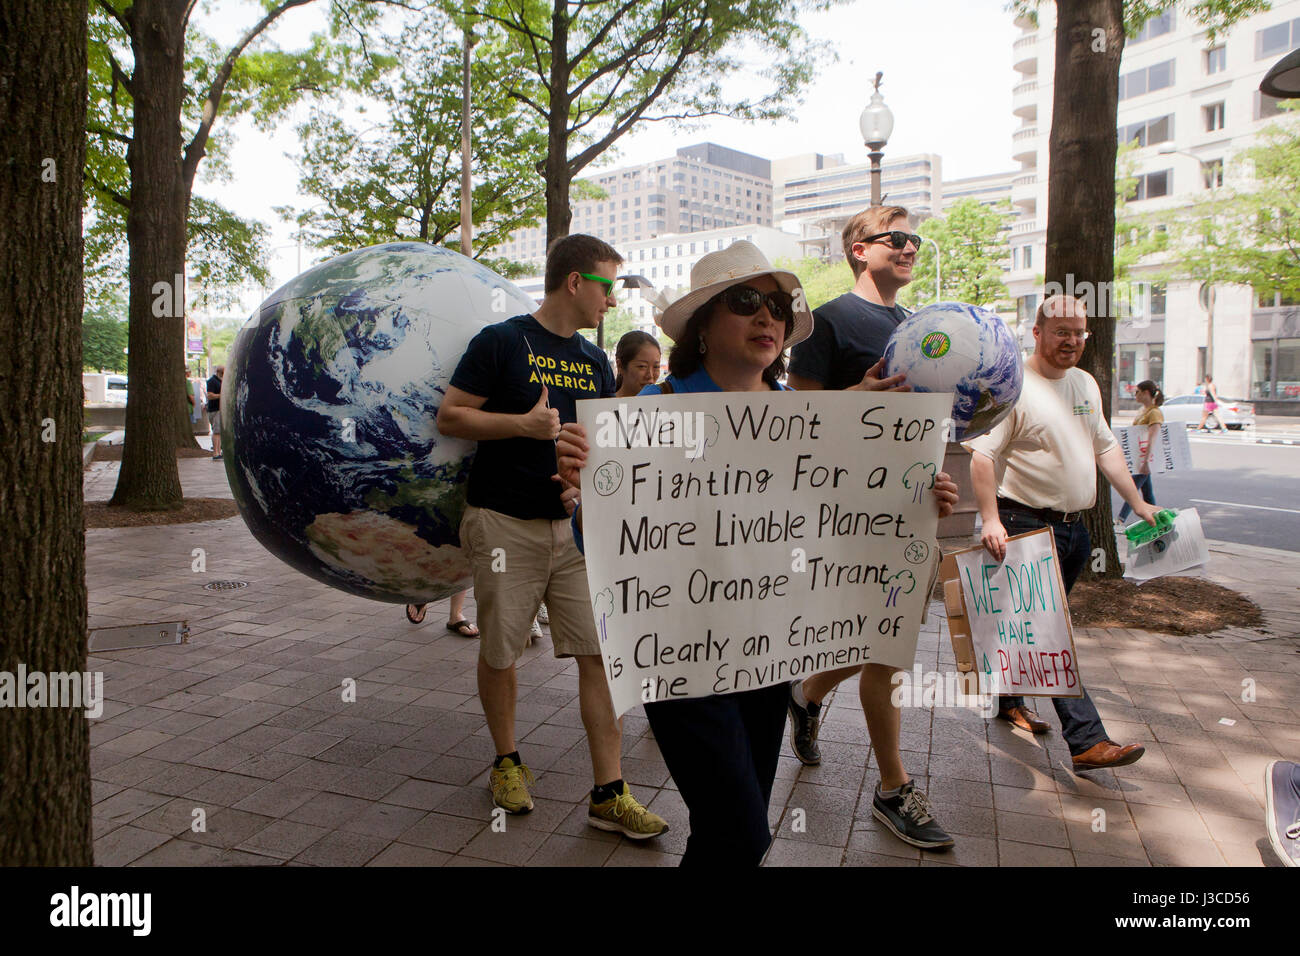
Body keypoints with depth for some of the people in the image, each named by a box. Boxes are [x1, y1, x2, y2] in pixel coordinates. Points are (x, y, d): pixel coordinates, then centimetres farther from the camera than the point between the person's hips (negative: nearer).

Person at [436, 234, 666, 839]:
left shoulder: (594, 362, 13)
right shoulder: (502, 342, -5)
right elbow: (450, 416, -6)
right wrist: (523, 423, -17)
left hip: (576, 523, 5)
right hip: (506, 522, -4)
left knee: (601, 652, -3)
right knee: (500, 652, 8)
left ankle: (608, 793, 5)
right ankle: (506, 761, 32)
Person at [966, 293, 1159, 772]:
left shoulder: (1086, 384, 15)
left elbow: (1105, 447, 22)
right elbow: (982, 454, -19)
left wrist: (1137, 503, 19)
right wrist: (991, 519, -28)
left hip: (1073, 526, 8)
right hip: (1026, 525, -8)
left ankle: (1010, 700, 33)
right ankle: (1086, 741, -10)